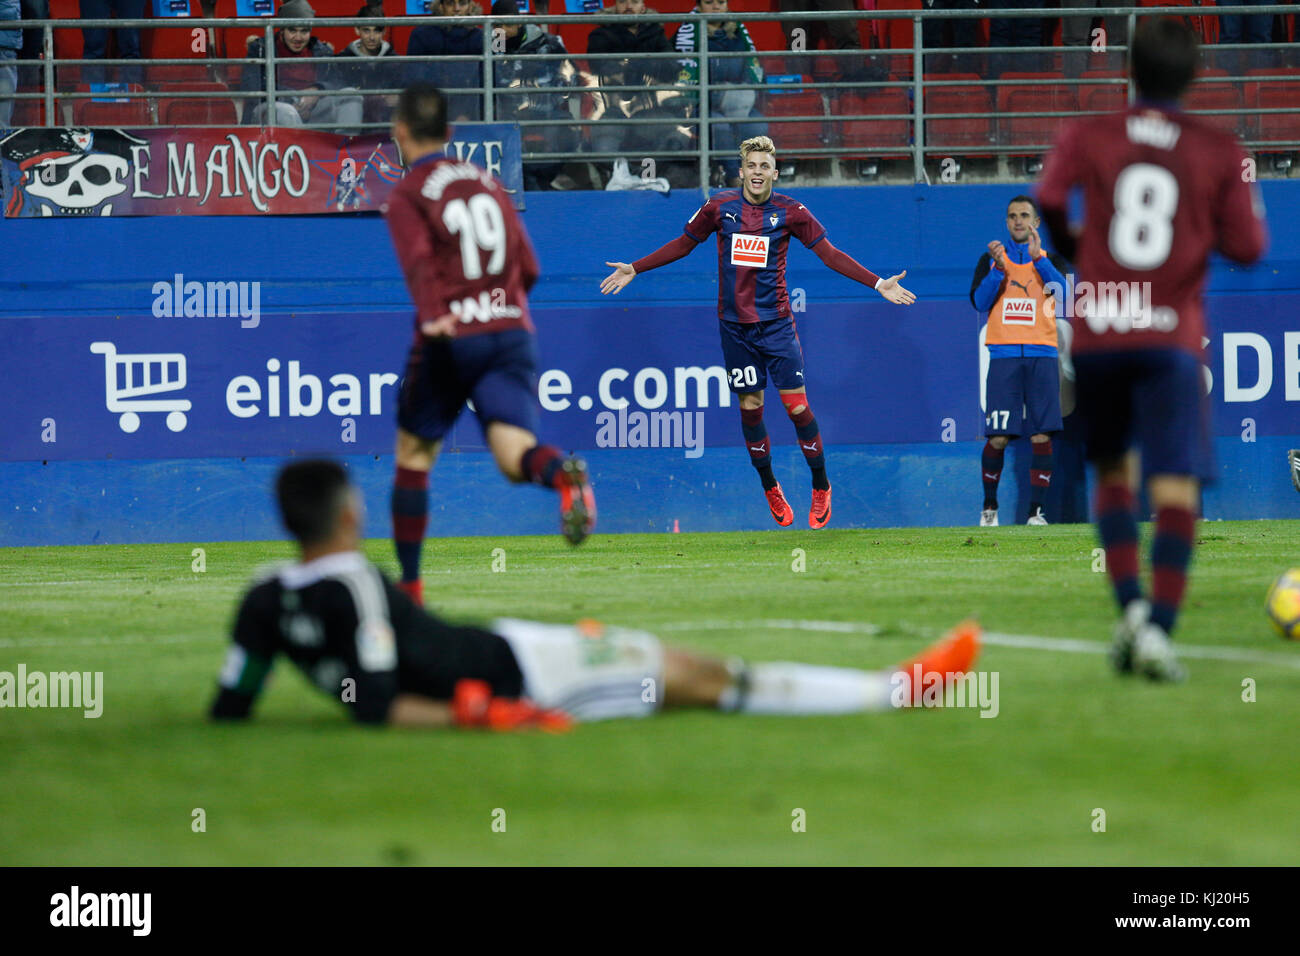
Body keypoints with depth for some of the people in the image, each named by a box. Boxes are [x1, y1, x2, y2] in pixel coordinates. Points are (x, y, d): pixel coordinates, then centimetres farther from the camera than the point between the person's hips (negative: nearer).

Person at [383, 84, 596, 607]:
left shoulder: (406, 196, 3)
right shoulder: (488, 182, 18)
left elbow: (419, 261, -16)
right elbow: (528, 269, 18)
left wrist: (434, 315, -31)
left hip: (449, 342, -3)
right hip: (512, 332, 3)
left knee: (413, 455, 15)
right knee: (513, 451, -12)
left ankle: (408, 586, 18)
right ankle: (561, 472, -49)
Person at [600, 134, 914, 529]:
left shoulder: (790, 212, -3)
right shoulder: (719, 207, 1)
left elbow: (830, 254, 0)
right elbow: (683, 244, 14)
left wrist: (878, 283, -6)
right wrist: (634, 269, 14)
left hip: (776, 322, -2)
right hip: (735, 325, 2)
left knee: (796, 404, -6)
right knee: (750, 406, 6)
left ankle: (821, 488, 7)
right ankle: (770, 488, 22)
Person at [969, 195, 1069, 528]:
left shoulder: (1051, 259, 12)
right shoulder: (991, 259, 13)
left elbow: (1062, 288, -9)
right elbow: (979, 302, 0)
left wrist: (1037, 257, -20)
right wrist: (998, 268, -12)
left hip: (1042, 354, 0)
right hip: (1004, 354, 0)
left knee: (1042, 437, -7)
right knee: (998, 438, -6)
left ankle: (1036, 510, 0)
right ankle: (989, 506, 12)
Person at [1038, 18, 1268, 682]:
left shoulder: (1087, 137, 4)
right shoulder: (1219, 153, 3)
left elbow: (1048, 200, -11)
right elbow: (1247, 248, 1)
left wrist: (1071, 249, 8)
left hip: (1096, 334, 2)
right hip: (1172, 337, -2)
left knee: (1113, 472, 21)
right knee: (1175, 487, -7)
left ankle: (1130, 606, 4)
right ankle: (1159, 629, -21)